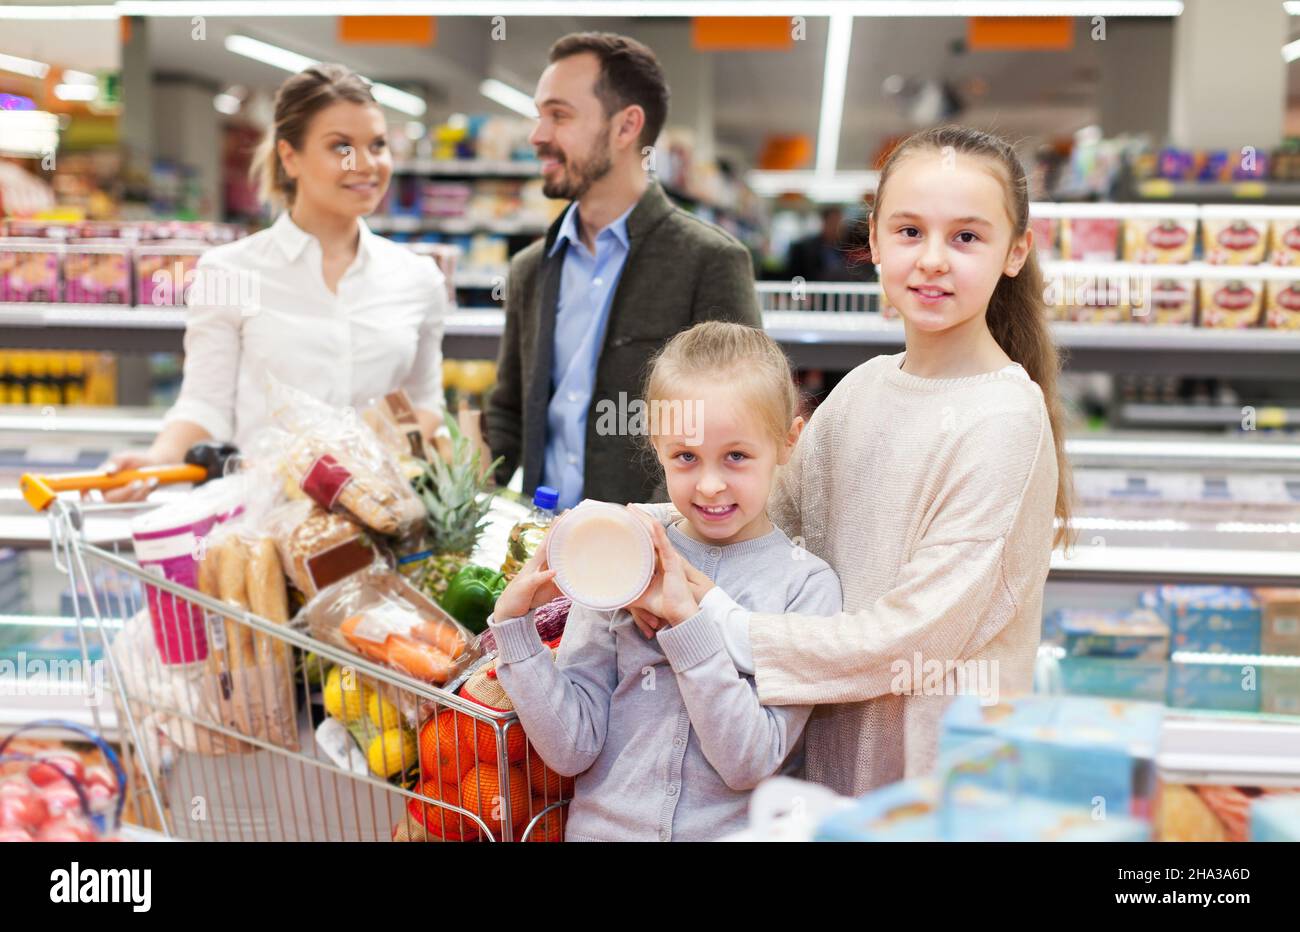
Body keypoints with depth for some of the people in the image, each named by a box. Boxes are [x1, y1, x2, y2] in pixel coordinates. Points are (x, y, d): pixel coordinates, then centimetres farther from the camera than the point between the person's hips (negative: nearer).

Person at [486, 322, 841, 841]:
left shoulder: (806, 584, -4)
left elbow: (750, 763, -12)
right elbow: (572, 749, -2)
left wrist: (686, 618, -18)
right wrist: (514, 623, -12)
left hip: (727, 829, -1)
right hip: (601, 826, 2)